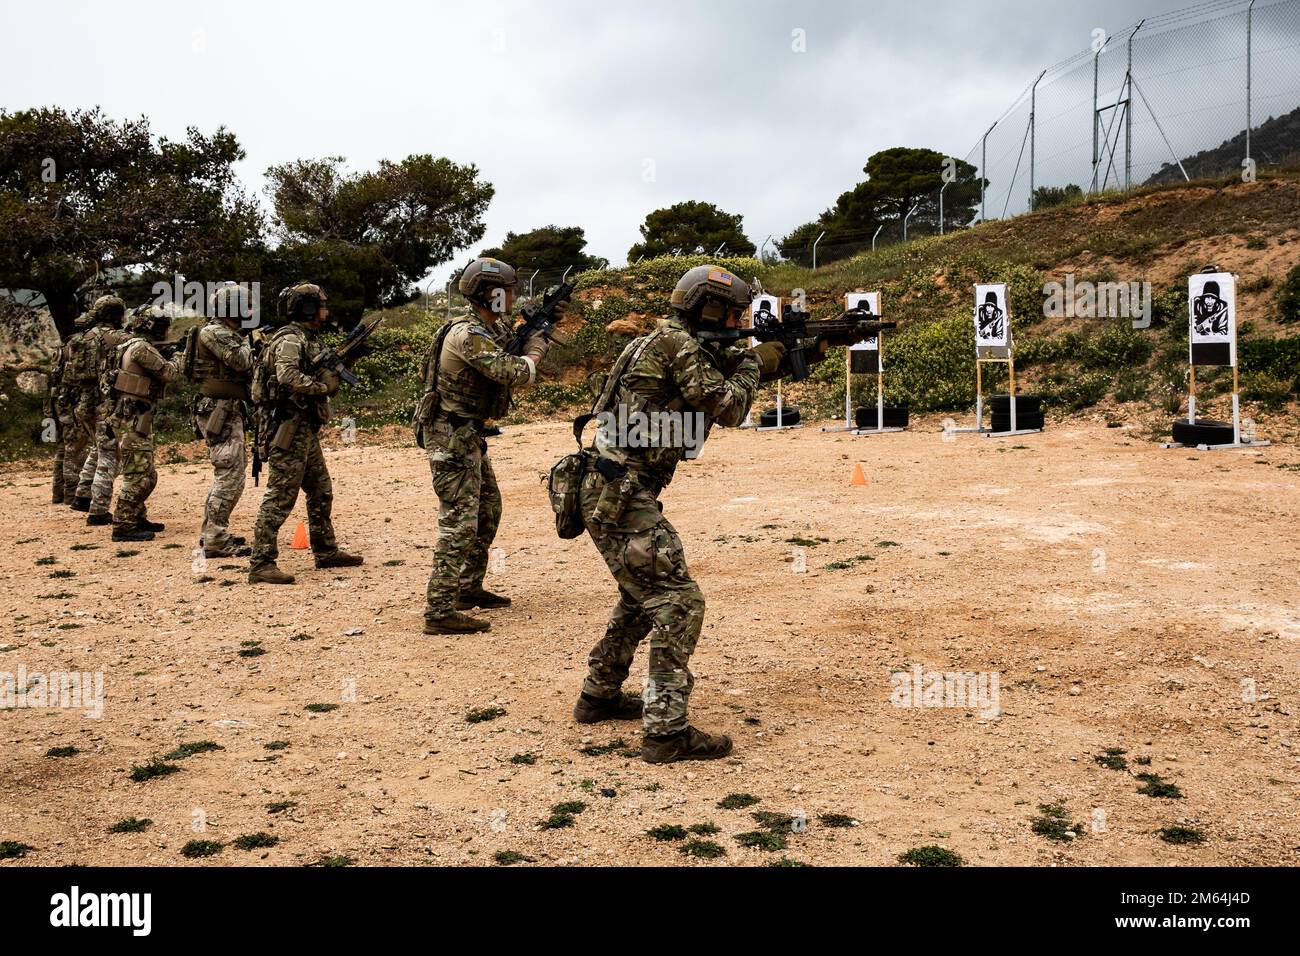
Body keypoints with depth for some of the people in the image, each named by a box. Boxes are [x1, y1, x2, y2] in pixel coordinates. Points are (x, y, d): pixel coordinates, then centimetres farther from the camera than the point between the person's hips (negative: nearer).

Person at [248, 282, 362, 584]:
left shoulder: (307, 339, 17)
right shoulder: (290, 339, -14)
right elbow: (287, 376, -30)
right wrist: (323, 385, -18)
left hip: (306, 430, 10)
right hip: (288, 429, -10)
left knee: (321, 492, 17)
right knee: (280, 497, -9)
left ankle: (326, 552, 28)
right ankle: (261, 564, -7)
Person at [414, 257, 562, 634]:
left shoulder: (493, 328, 9)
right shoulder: (468, 335, -22)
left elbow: (514, 342, 28)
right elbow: (514, 374, -27)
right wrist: (535, 350, -8)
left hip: (468, 434, 11)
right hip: (450, 436, -11)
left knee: (488, 508, 19)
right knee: (460, 521, -13)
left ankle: (469, 588, 30)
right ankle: (439, 611, -13)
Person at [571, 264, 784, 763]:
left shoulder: (675, 344, 17)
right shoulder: (678, 344, -12)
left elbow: (719, 375, 27)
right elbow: (728, 408, -13)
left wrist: (748, 361, 13)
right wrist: (754, 363, 3)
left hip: (609, 493, 11)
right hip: (622, 496, -11)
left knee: (642, 595, 24)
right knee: (678, 601, -11)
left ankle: (599, 695, 35)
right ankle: (667, 730, -11)